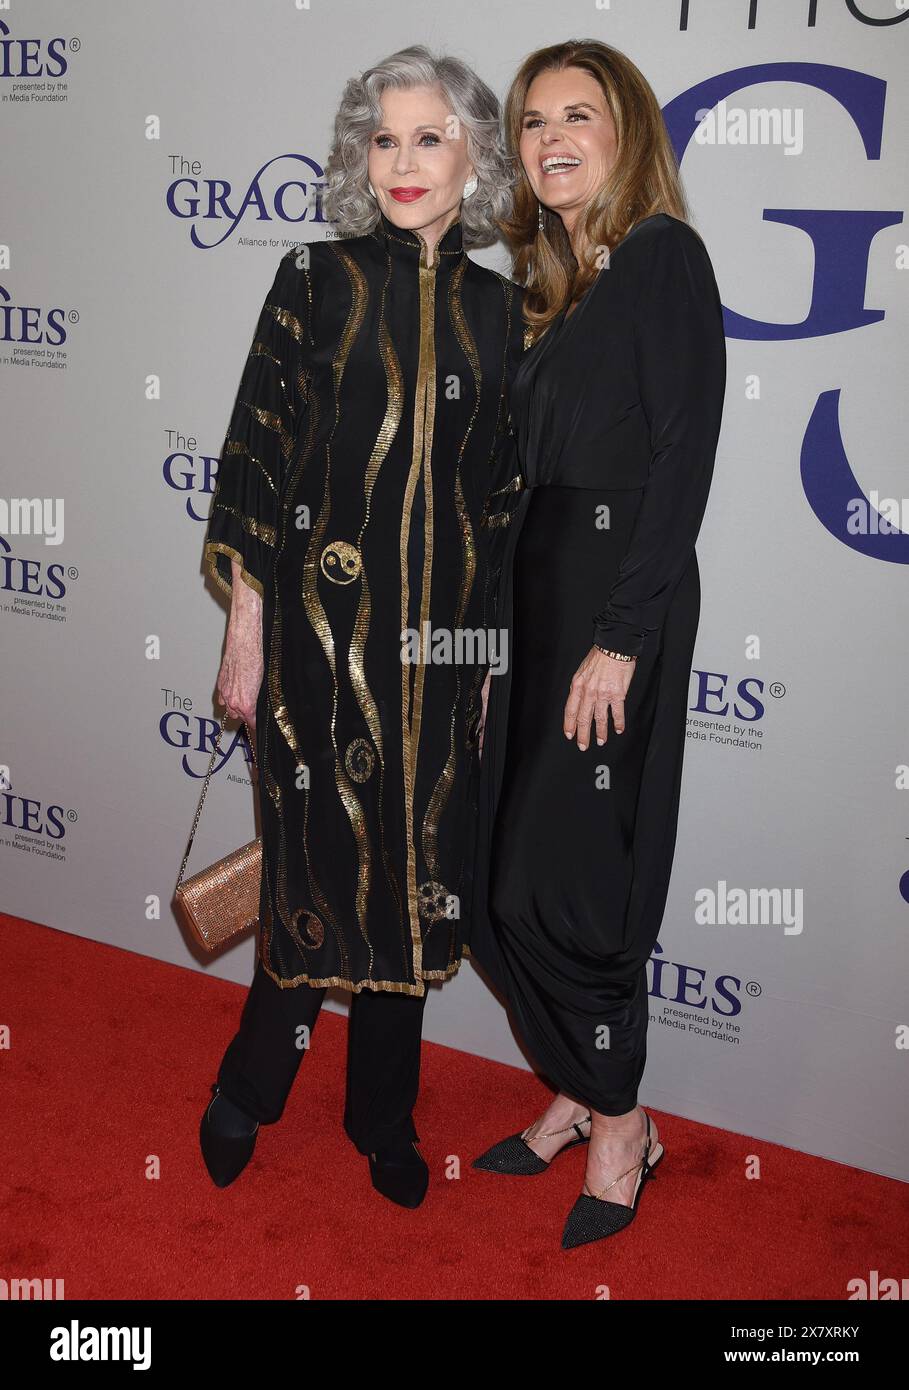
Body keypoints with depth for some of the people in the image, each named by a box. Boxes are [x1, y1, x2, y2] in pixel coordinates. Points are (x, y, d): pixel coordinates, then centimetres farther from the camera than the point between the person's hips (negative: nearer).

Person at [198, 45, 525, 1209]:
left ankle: (383, 1113, 30)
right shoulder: (315, 281, 2)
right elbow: (258, 449, -2)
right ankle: (249, 1089, 30)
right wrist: (244, 622, -6)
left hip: (450, 634, 3)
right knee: (322, 855, 3)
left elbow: (509, 486, 11)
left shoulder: (499, 309, 9)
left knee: (418, 866, 10)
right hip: (325, 621, -3)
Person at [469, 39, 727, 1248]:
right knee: (497, 880, 9)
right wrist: (491, 622, 8)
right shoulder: (545, 277, 17)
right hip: (526, 600, 8)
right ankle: (578, 1096, 27)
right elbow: (518, 463, 14)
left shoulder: (663, 255, -5)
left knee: (563, 880, -3)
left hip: (616, 601, -7)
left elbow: (685, 458, -14)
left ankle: (621, 1123, 18)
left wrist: (621, 639, -19)